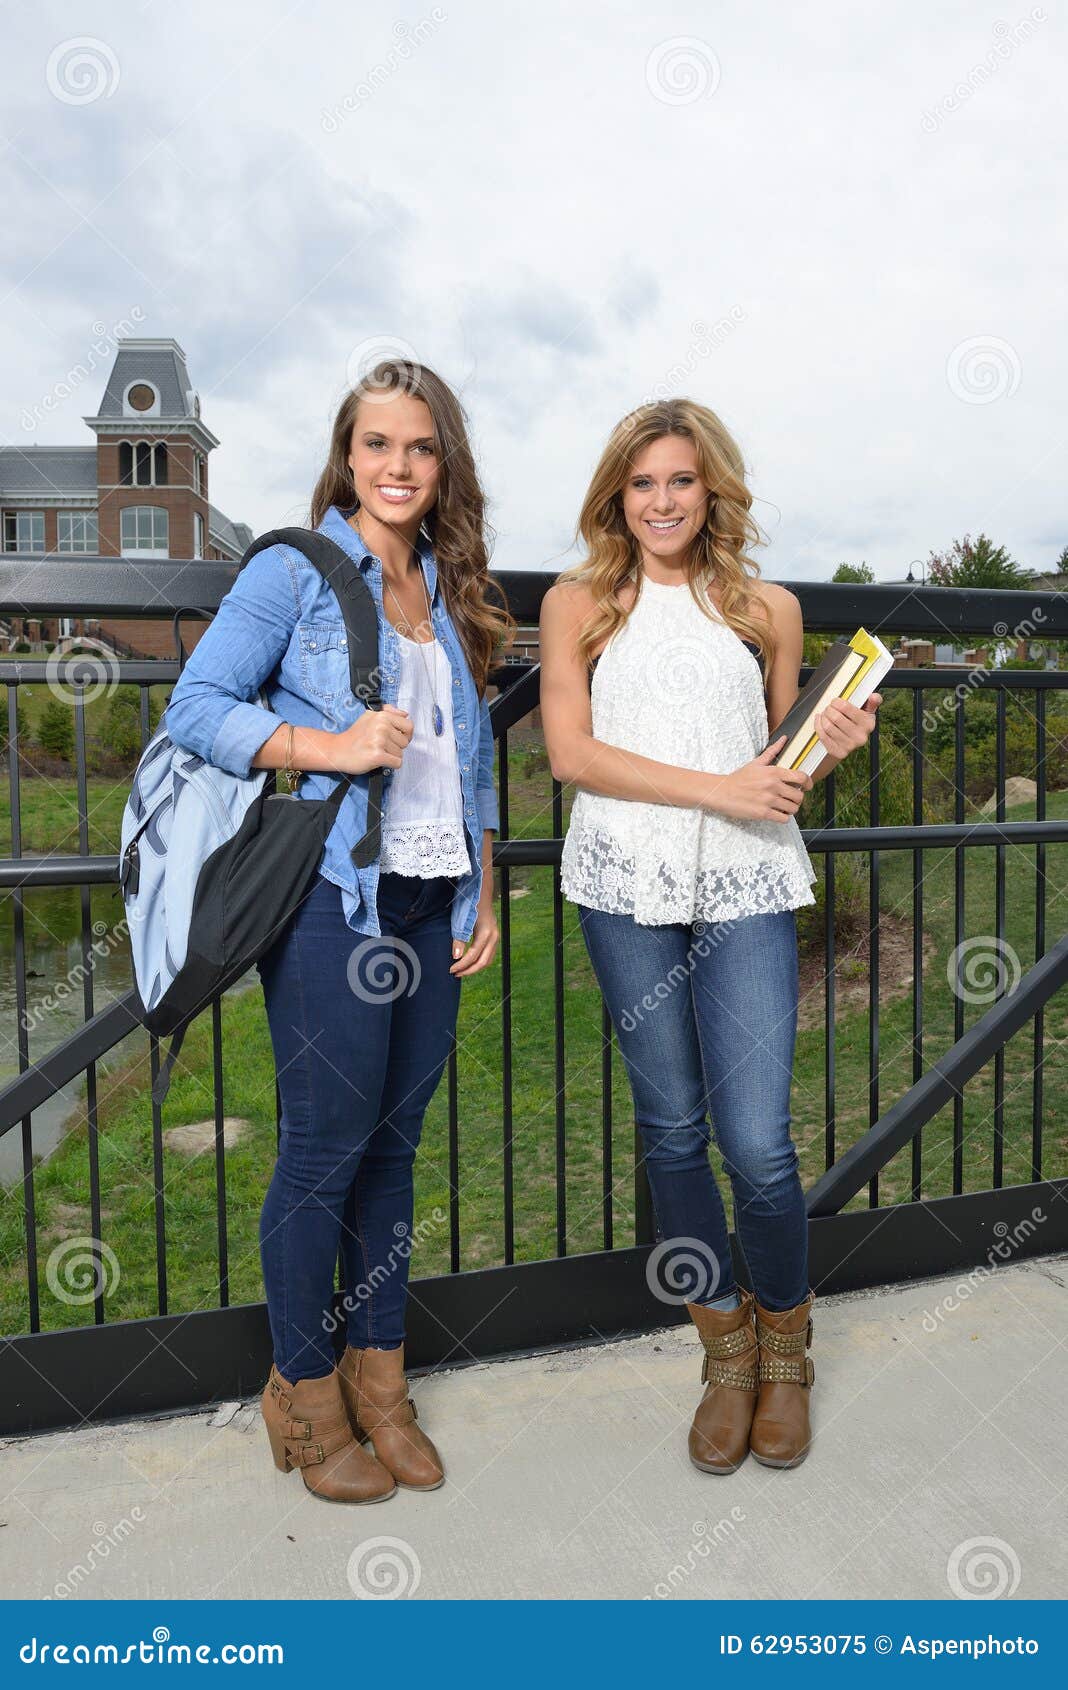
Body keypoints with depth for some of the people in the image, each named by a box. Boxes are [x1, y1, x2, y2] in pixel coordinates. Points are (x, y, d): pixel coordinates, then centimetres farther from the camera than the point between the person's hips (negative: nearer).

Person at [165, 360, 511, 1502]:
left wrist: (483, 898, 13)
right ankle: (304, 1388, 24)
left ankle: (378, 1378, 29)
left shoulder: (450, 595, 15)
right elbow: (194, 708, -7)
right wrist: (330, 747, -19)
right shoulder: (293, 571, -2)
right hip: (331, 901, -6)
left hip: (430, 910, 6)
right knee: (327, 1146, 2)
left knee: (394, 1142, 13)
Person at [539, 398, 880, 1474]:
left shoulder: (766, 607, 13)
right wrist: (717, 788, -12)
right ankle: (726, 1351, 29)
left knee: (757, 1142, -5)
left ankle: (784, 1345, 24)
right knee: (671, 1131, 8)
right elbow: (571, 752, -4)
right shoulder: (578, 602, 8)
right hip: (627, 882, 0)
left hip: (745, 886, 0)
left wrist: (831, 747, -3)